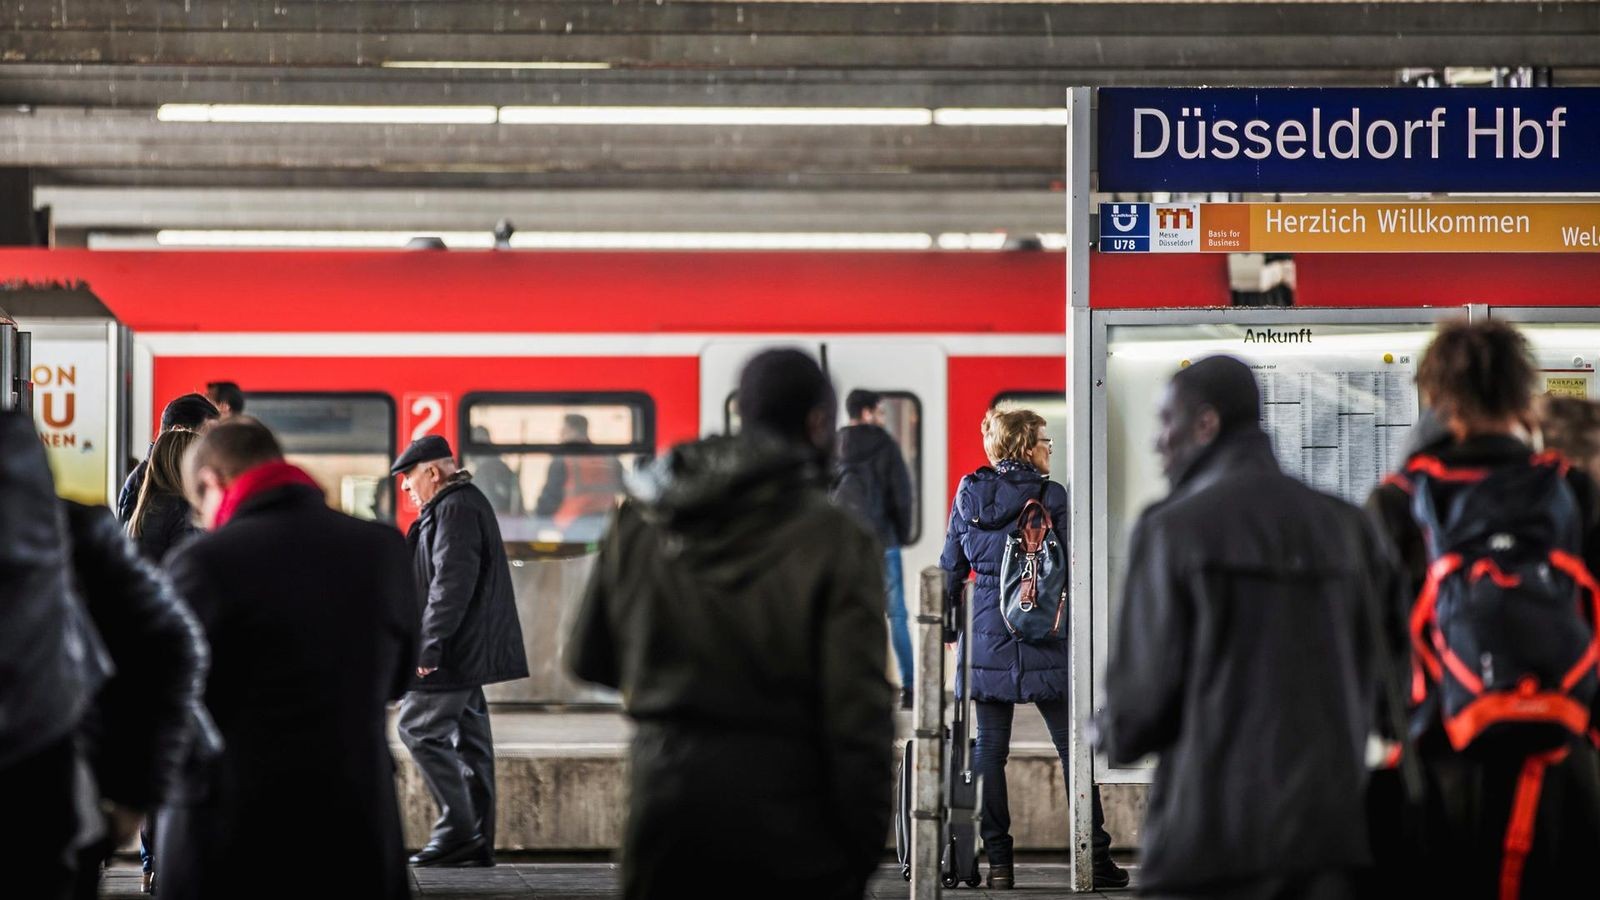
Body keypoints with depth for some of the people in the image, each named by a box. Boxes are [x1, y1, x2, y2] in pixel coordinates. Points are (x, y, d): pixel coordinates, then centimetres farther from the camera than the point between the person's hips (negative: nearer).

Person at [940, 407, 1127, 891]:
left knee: (990, 748, 5)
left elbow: (952, 568, 9)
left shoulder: (968, 494, 5)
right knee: (1072, 746, 4)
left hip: (986, 634, 3)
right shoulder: (1051, 495, -6)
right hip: (1043, 635, -3)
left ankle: (998, 862, 2)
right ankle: (1095, 858, 4)